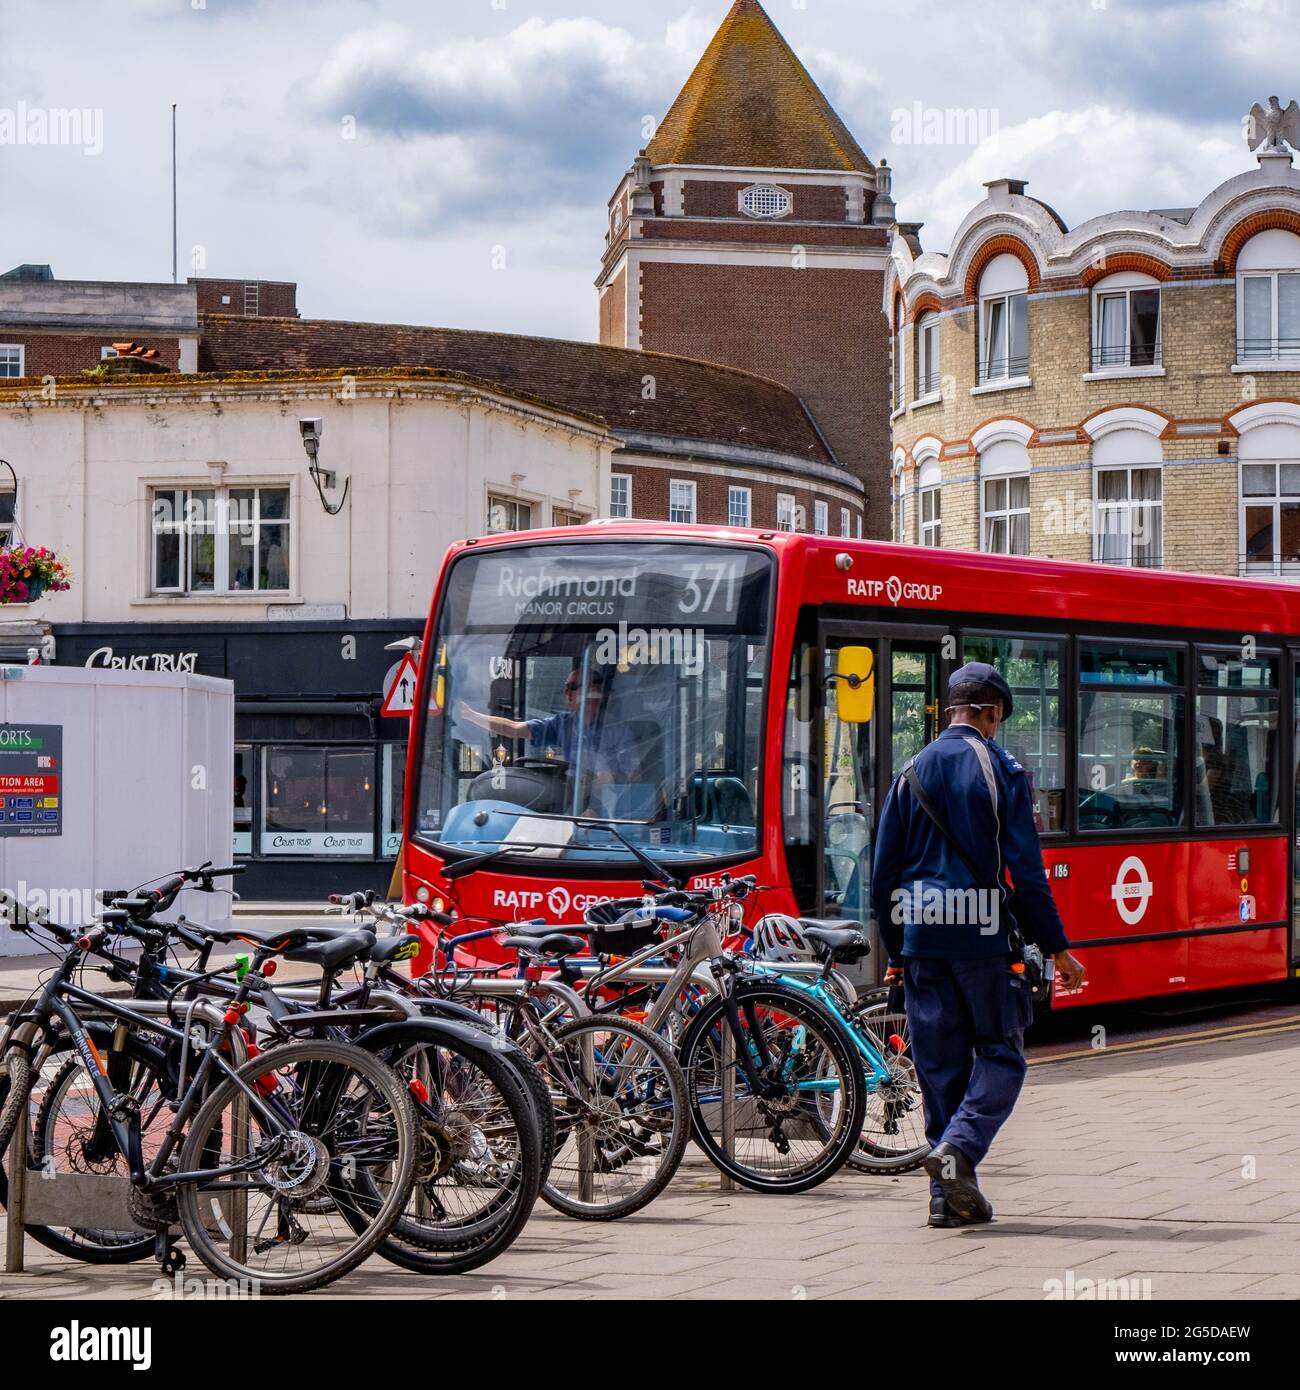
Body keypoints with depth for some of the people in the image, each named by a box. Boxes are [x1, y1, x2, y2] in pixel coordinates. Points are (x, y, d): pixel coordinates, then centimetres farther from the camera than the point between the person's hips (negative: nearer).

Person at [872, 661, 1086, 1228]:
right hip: (982, 936, -4)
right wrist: (1056, 948, -2)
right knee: (1000, 1054, 6)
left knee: (939, 1064, 9)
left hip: (921, 935, 4)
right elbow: (1026, 870, -8)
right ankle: (958, 1148, -16)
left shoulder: (913, 772, 9)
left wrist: (895, 951, 17)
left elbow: (884, 872, 10)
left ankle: (949, 1195, 9)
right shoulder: (1002, 772, -4)